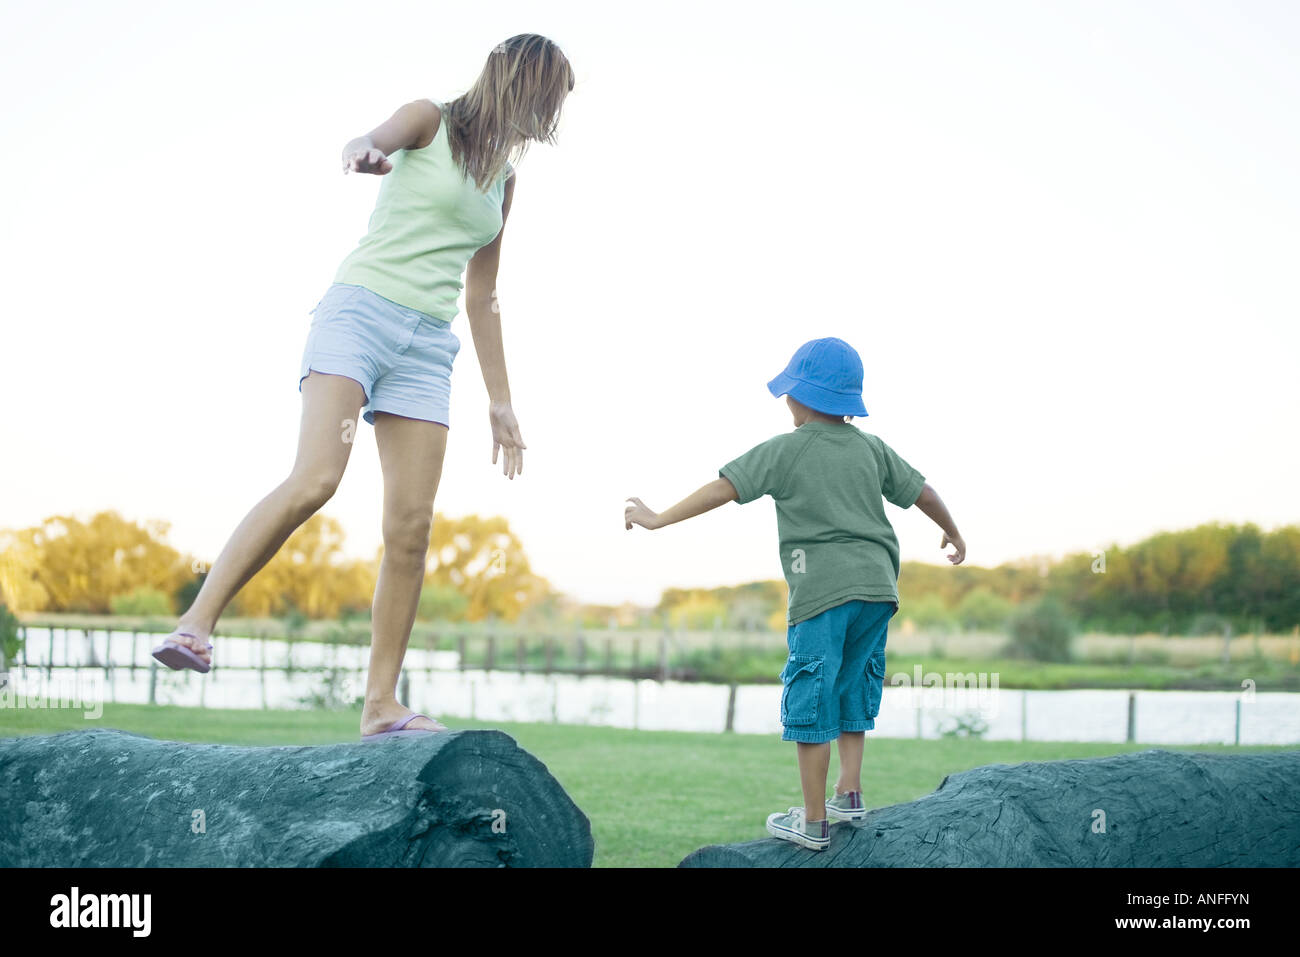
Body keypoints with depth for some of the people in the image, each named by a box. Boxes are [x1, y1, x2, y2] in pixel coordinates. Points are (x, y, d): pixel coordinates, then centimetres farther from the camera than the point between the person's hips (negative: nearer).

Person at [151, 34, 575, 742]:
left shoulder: (505, 180, 22)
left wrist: (500, 403, 22)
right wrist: (361, 153, -43)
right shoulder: (431, 121, 6)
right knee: (314, 481, -25)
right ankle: (196, 623, -19)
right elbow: (372, 138, -17)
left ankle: (381, 705, -4)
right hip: (360, 309, -5)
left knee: (411, 528, -6)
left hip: (428, 346, 5)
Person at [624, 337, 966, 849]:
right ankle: (849, 794, 19)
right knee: (854, 686, 20)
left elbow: (721, 489, -5)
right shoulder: (872, 448, 14)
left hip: (822, 592, -6)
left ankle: (813, 822, 2)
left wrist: (659, 519, 2)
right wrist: (953, 534, 40)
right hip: (878, 586, 6)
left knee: (811, 701, 0)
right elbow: (922, 491, 22)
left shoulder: (784, 451, 0)